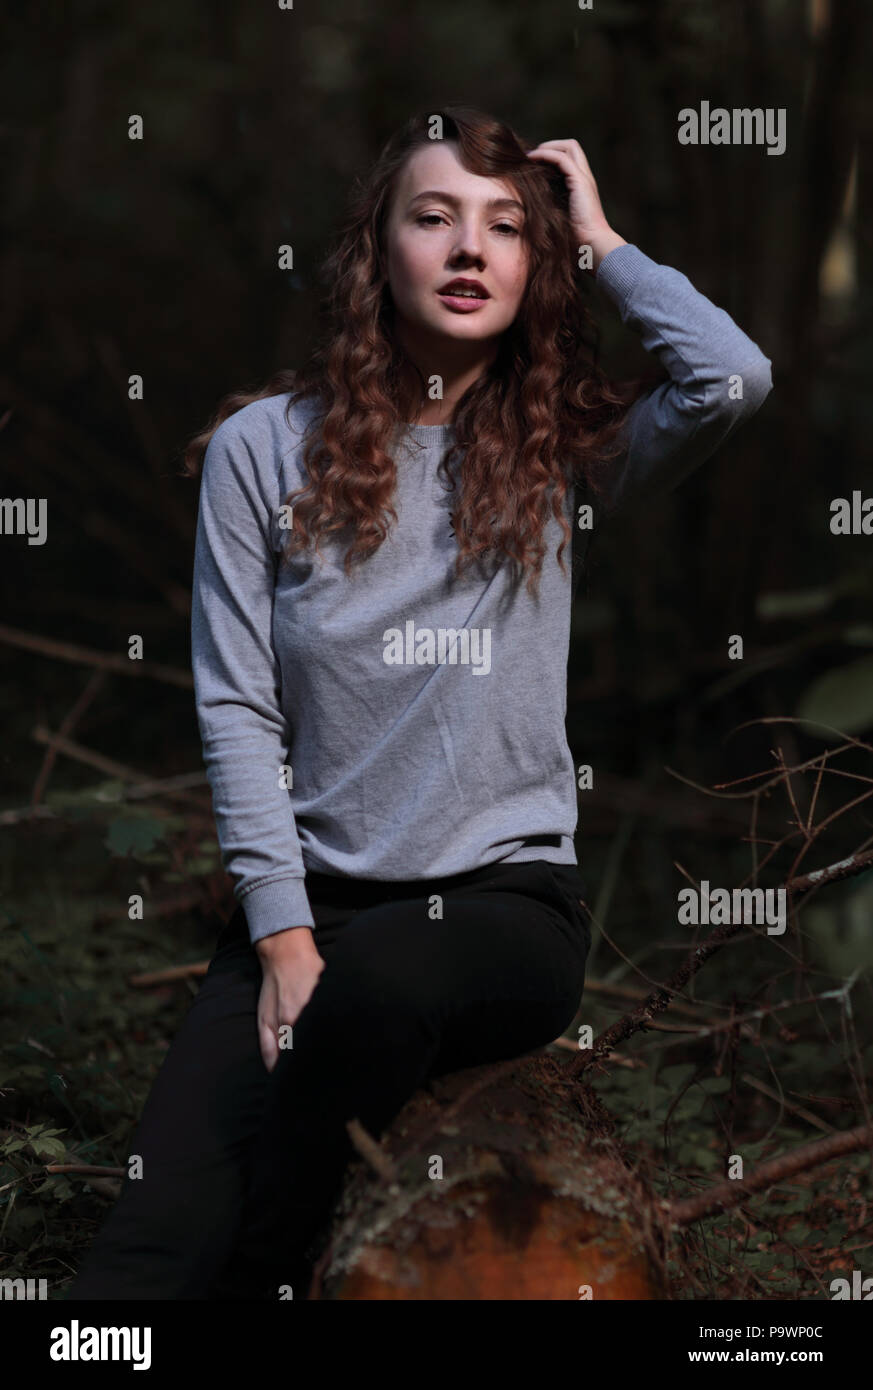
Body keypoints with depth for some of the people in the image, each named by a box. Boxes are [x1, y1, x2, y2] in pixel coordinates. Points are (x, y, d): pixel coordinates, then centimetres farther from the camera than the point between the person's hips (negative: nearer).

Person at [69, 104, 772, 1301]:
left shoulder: (564, 450, 6)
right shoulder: (265, 448, 5)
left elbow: (735, 378, -14)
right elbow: (237, 709, 0)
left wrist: (602, 245, 0)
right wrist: (283, 939, -8)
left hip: (507, 892, 0)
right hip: (310, 896, 0)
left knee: (381, 977, -37)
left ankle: (256, 1281, -17)